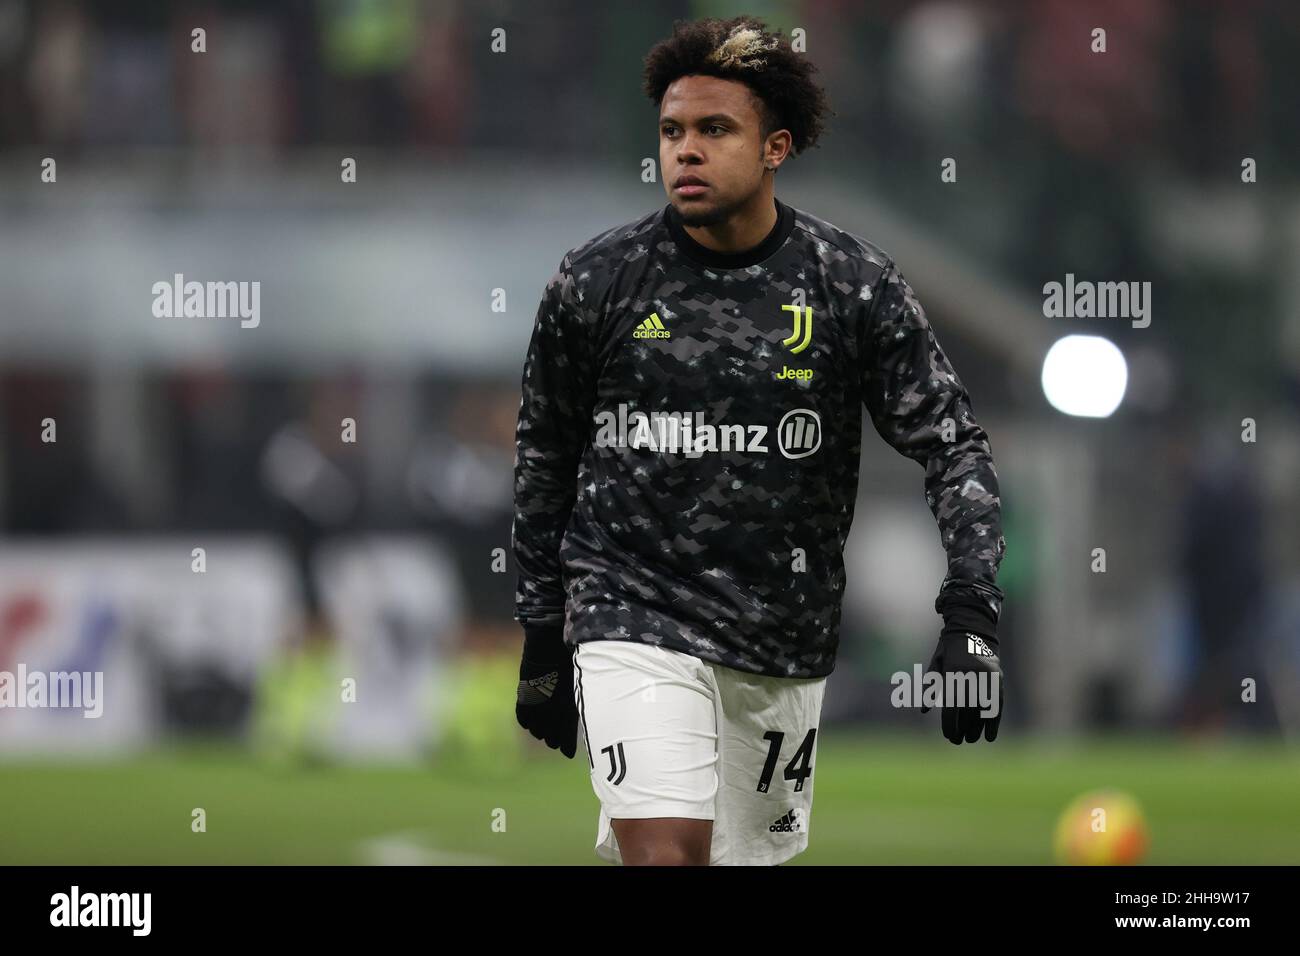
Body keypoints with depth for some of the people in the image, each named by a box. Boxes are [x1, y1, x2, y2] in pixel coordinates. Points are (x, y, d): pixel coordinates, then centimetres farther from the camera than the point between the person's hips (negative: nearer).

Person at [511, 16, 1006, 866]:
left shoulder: (854, 284, -4)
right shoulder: (596, 282, -2)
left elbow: (954, 445, -2)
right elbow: (545, 456, 10)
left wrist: (971, 617, -14)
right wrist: (541, 638, 12)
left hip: (786, 640, 2)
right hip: (634, 619, -2)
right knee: (666, 855, -20)